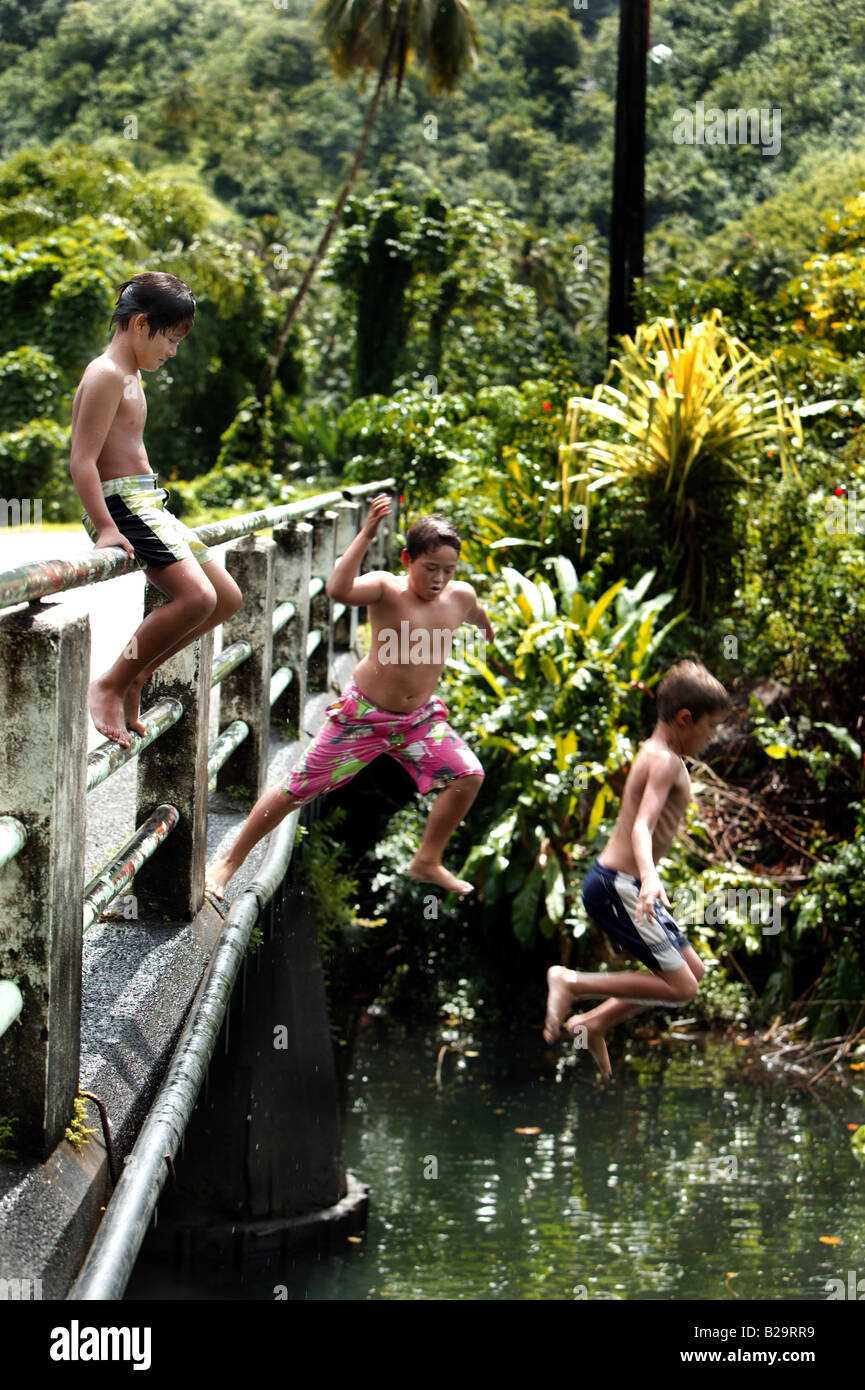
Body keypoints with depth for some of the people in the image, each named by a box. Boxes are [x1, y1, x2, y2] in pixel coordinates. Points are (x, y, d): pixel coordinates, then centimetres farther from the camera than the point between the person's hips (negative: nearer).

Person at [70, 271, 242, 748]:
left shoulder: (131, 375, 18)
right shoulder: (107, 374, -13)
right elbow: (82, 460, -20)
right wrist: (106, 528, -27)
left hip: (149, 506, 11)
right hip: (122, 506, -11)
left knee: (227, 597, 10)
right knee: (196, 597, -25)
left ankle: (134, 674, 11)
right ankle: (109, 686, -14)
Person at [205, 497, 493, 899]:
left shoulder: (461, 596, -5)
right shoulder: (386, 588, -20)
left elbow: (482, 624, 21)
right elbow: (338, 590, -42)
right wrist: (366, 535, -45)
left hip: (419, 717, 5)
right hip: (363, 713, -4)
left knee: (468, 775, -11)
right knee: (299, 788, -1)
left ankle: (427, 862, 9)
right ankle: (229, 862, 11)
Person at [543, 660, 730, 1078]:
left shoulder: (651, 752, 14)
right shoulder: (666, 762, -17)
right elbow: (642, 827, -31)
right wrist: (650, 879, -48)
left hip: (609, 878, 10)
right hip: (618, 887, -10)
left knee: (694, 969, 16)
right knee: (680, 986, -10)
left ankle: (594, 1024, 18)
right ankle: (571, 983, -7)